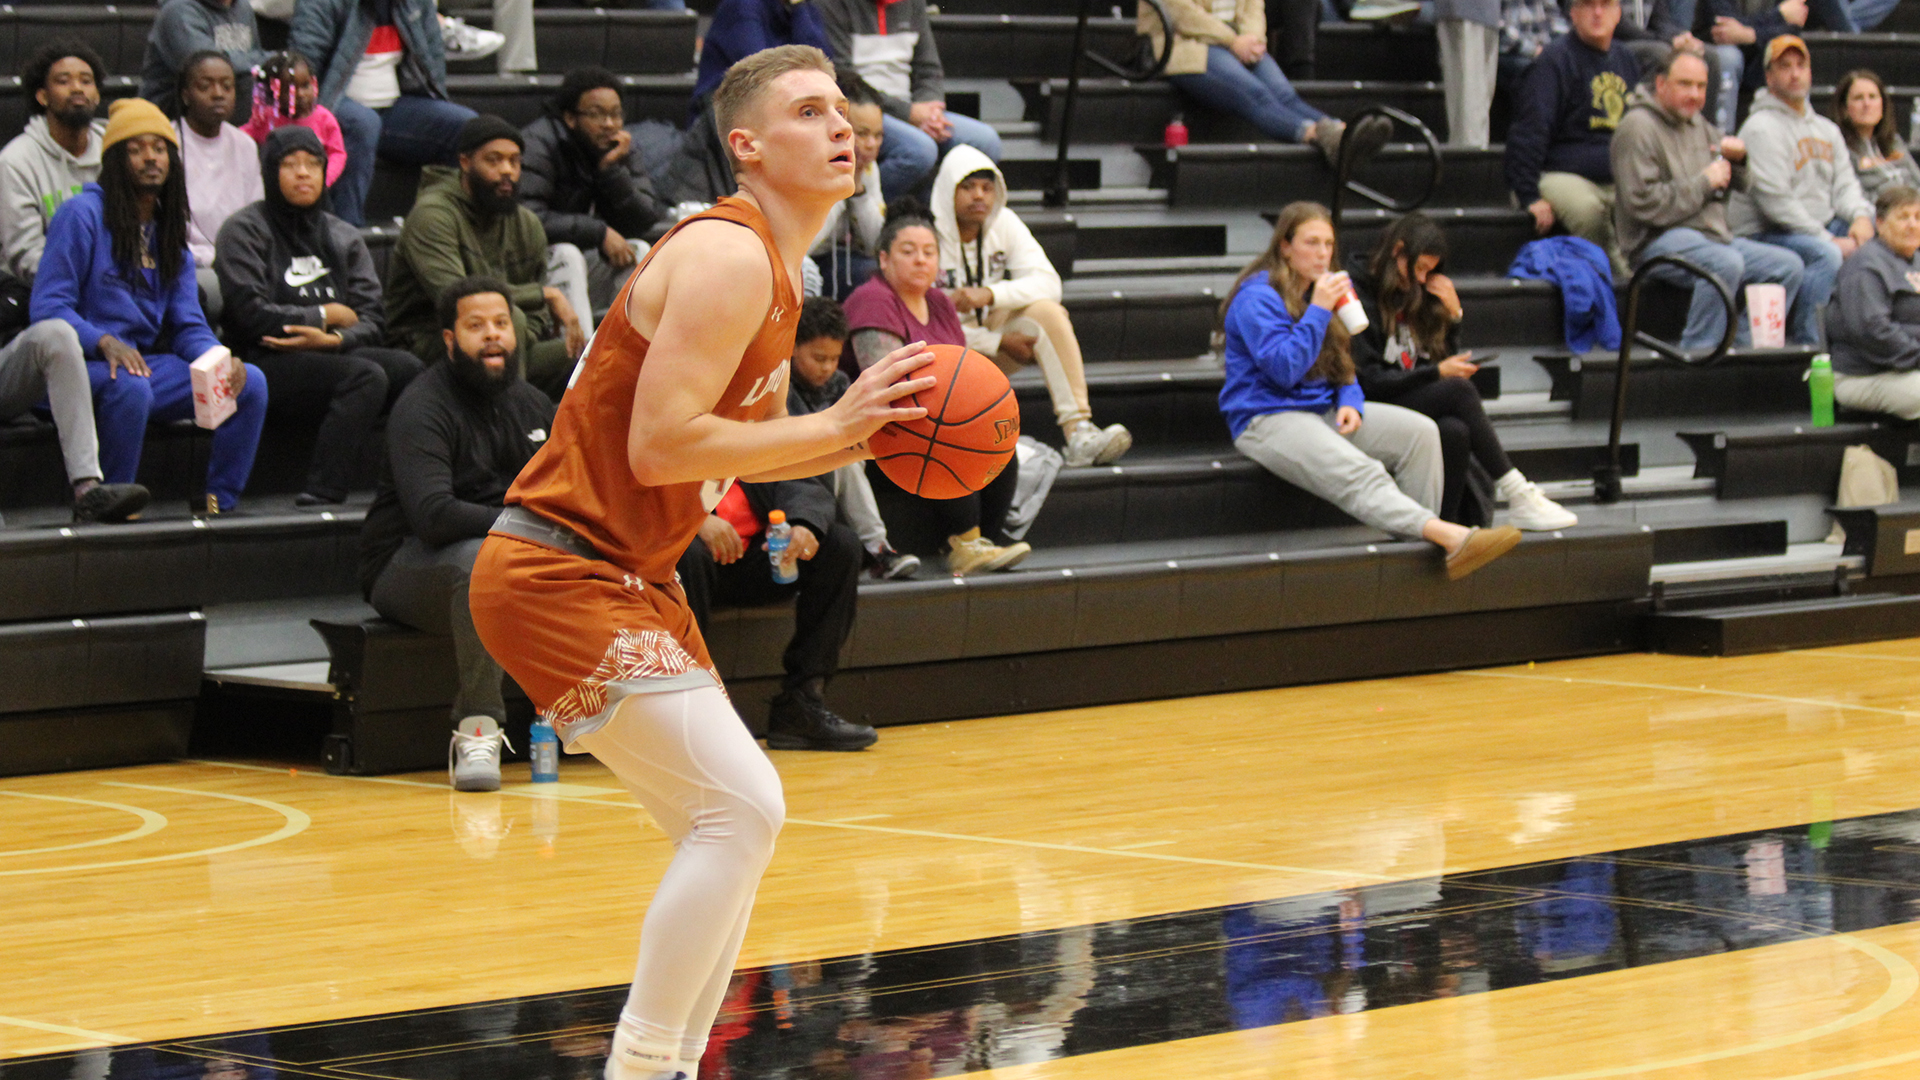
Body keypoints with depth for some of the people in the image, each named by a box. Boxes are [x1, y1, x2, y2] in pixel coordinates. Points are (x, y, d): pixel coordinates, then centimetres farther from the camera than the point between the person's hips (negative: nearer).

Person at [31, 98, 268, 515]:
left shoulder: (170, 234, 18)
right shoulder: (83, 214, -4)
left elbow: (188, 326, 14)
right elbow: (47, 306, -11)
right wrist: (104, 342, -28)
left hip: (149, 361, 7)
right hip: (88, 366, -7)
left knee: (251, 382, -12)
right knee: (130, 385, -40)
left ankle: (219, 504, -10)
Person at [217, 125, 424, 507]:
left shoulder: (343, 237, 21)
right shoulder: (244, 230, 5)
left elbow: (372, 320, 11)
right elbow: (251, 314, -8)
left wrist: (334, 339, -11)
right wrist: (326, 315, 0)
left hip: (335, 355, 5)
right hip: (268, 362, -5)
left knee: (407, 367, -26)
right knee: (365, 375, -33)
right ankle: (323, 490, -36)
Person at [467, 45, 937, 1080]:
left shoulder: (773, 268, 14)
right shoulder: (728, 256, -17)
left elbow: (741, 446, 21)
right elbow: (658, 447, -25)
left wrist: (866, 437, 5)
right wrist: (838, 424, -21)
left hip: (628, 580, 11)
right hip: (557, 575, -11)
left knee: (734, 824, 12)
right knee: (742, 805, -17)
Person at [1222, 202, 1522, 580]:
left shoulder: (1324, 289, 16)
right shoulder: (1257, 297, -10)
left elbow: (1341, 366, 23)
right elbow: (1284, 368, -20)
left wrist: (1350, 402, 1)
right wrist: (1319, 309, -19)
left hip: (1323, 408, 9)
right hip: (1267, 418, -9)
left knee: (1420, 431, -12)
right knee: (1359, 472, -33)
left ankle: (1426, 546, -15)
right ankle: (1451, 538, -49)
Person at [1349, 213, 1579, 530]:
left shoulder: (1414, 294, 17)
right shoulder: (1359, 294, -7)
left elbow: (1446, 357, 19)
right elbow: (1367, 380, -14)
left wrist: (1453, 314, 5)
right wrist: (1437, 373, -14)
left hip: (1419, 402, 7)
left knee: (1454, 431, -29)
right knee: (1460, 391, -29)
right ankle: (1519, 499, -29)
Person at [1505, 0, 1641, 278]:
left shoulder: (1626, 60, 18)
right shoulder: (1556, 59, -3)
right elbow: (1528, 130, -8)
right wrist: (1528, 195, -15)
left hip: (1617, 179, 6)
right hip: (1561, 174, -6)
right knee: (1588, 209, -38)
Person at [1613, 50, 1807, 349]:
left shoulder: (1697, 123, 19)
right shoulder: (1638, 128, -8)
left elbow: (1739, 184, 28)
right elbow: (1645, 203, -19)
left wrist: (1739, 157, 4)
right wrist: (1704, 182, -11)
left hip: (1713, 234, 9)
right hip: (1660, 238, -9)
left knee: (1788, 265, -4)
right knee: (1726, 263, -35)